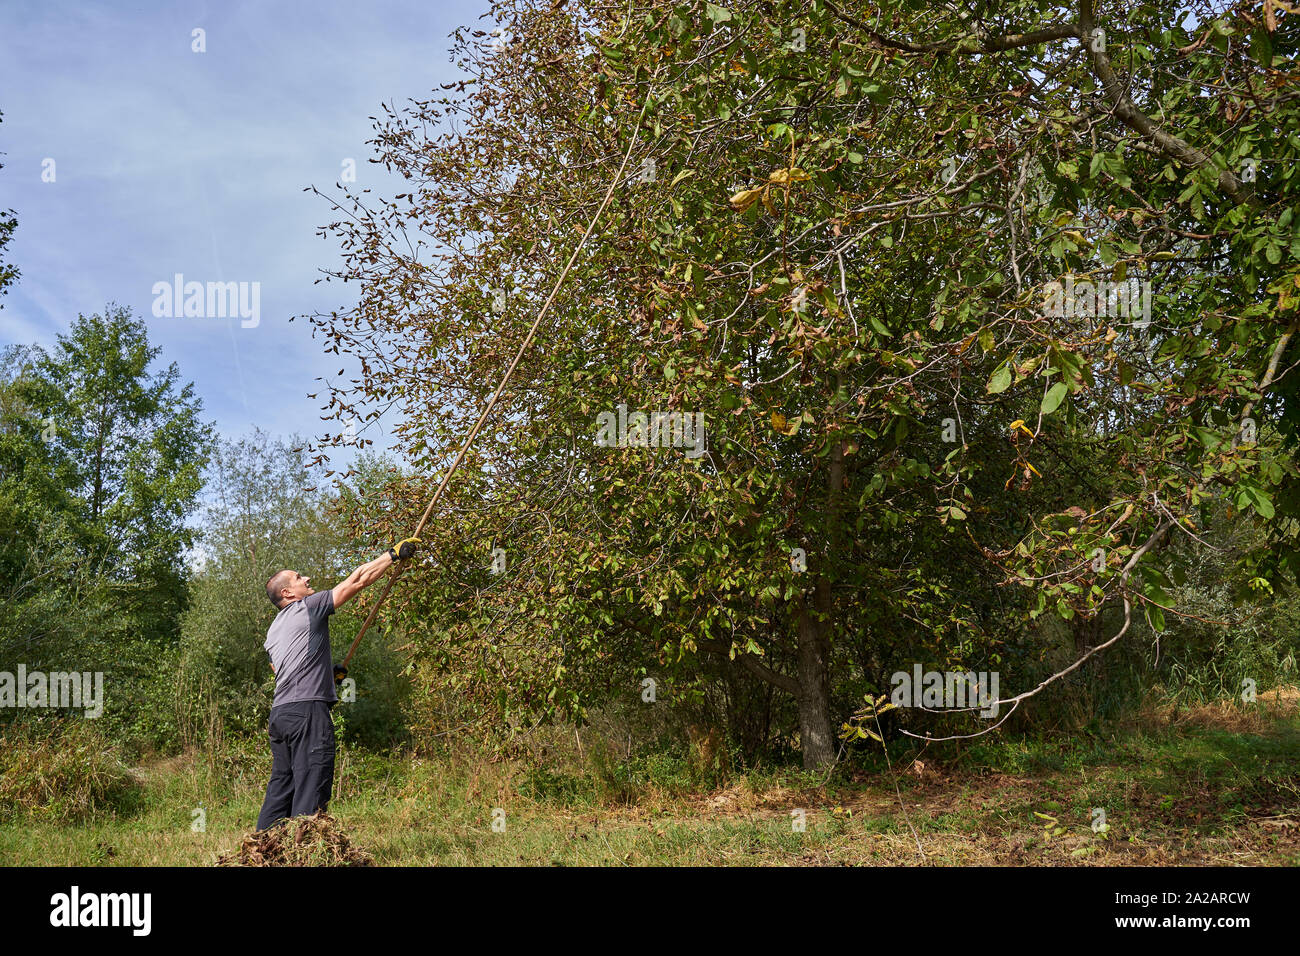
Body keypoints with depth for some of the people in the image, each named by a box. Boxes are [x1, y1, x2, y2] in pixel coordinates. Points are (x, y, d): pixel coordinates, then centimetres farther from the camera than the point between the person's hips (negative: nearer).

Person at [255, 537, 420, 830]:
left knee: (281, 786, 10)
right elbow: (357, 580, -3)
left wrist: (326, 673, 34)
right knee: (311, 788, -8)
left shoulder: (273, 630, 22)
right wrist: (394, 553, 4)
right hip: (307, 709, -9)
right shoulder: (309, 607, -1)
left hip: (279, 713, 9)